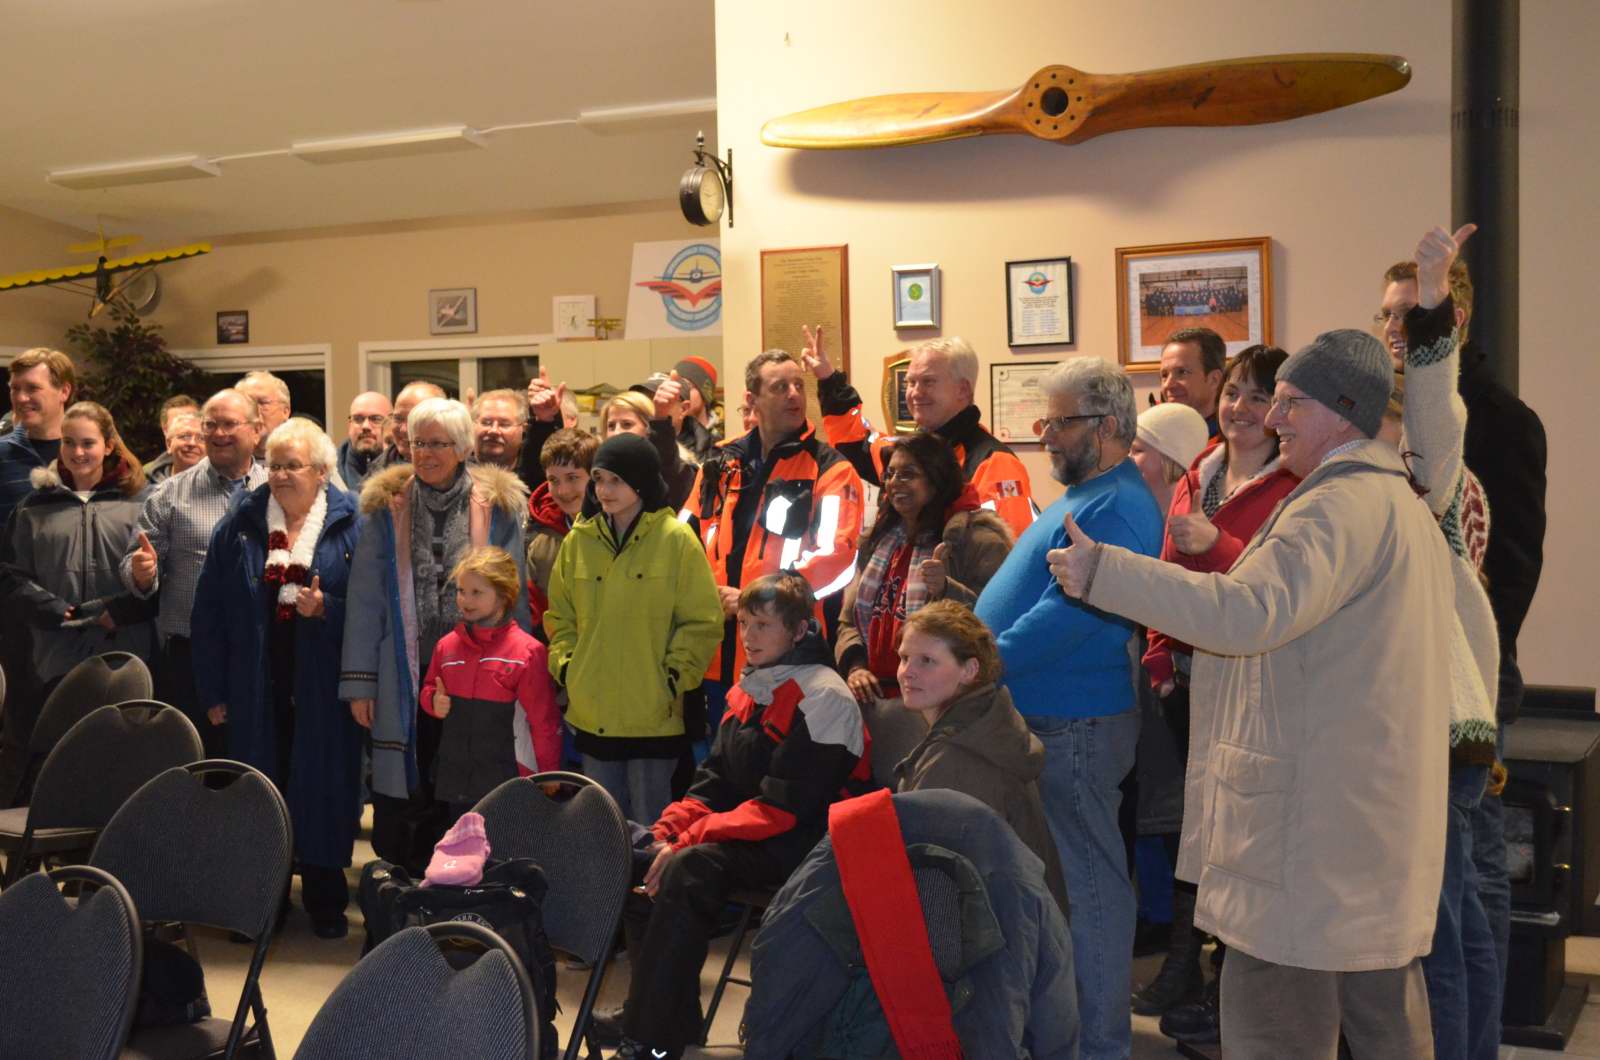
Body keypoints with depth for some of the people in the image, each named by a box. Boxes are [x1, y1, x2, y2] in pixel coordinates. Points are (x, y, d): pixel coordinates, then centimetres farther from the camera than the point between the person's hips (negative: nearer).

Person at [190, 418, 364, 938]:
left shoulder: (350, 525, -2)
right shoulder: (240, 523, 3)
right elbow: (208, 611, 3)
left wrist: (325, 609, -20)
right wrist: (214, 689, 1)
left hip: (323, 692, -2)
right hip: (258, 690, 2)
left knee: (322, 789, 4)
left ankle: (325, 900, 18)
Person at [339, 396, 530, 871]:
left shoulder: (498, 506, 2)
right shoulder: (386, 507, 6)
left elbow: (515, 594, 6)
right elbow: (365, 598, 6)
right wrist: (359, 681, 1)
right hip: (406, 676, 1)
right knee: (404, 798, 4)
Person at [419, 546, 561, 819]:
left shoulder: (527, 652, -10)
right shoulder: (448, 645, 7)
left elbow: (545, 722, -7)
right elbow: (428, 689, 23)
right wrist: (434, 700, -1)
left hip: (509, 786, -5)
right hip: (457, 783, 6)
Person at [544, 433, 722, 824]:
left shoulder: (676, 539, -5)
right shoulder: (578, 541, 6)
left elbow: (704, 621, -5)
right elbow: (559, 614, 15)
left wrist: (673, 678, -10)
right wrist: (565, 666, 2)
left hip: (654, 717, -4)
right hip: (592, 715, 4)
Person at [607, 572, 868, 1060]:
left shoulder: (822, 698, -15)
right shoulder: (746, 691, 12)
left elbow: (784, 807, -21)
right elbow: (714, 783, 12)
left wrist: (688, 841, -22)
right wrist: (668, 832, -7)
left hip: (804, 843, -9)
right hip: (747, 834, 9)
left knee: (689, 868, -31)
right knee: (638, 861, -9)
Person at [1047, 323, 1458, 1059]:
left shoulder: (1338, 505, -15)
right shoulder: (1403, 505, 19)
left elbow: (1249, 612, -28)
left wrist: (1102, 570, -26)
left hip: (1314, 821, -11)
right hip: (1383, 819, 11)